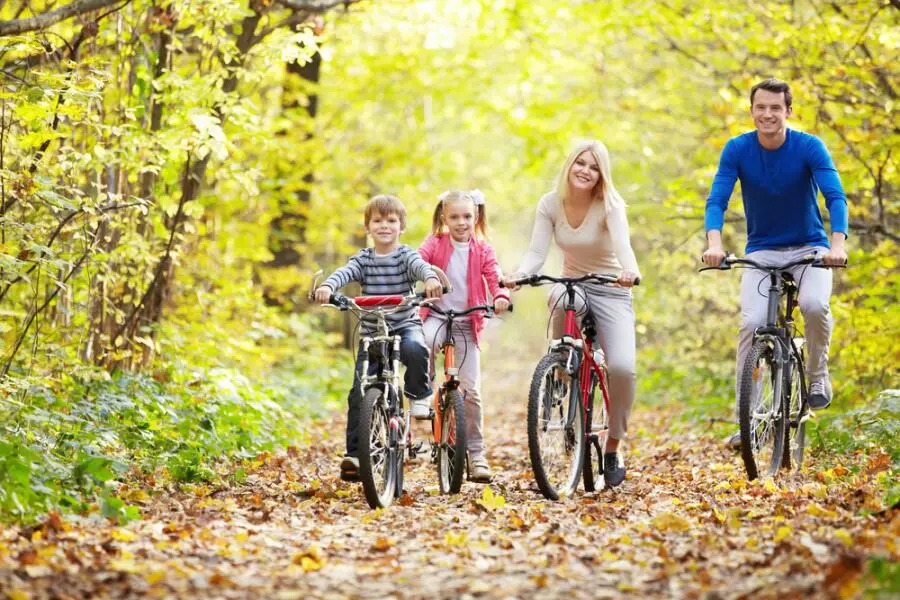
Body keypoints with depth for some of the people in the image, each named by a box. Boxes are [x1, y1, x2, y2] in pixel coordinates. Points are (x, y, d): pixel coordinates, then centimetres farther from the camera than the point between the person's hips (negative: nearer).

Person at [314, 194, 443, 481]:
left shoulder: (406, 255, -3)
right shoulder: (363, 259, 2)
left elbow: (420, 266, -24)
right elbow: (344, 273, -17)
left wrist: (431, 278, -49)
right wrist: (327, 287, -40)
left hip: (405, 325, -2)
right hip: (371, 332, 2)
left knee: (414, 349, -37)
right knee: (359, 393, -7)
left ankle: (420, 394, -8)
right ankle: (355, 453, 0)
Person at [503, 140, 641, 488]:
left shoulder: (610, 205, -15)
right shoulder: (551, 204, -6)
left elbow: (622, 243, -34)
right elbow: (536, 253, -14)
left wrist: (630, 272, -56)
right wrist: (518, 276, -36)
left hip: (610, 291, -2)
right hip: (572, 284, 2)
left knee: (622, 367, -23)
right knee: (562, 299, -39)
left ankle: (612, 449, -3)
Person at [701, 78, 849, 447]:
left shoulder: (810, 147, -14)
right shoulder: (737, 149, -10)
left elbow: (835, 196, -24)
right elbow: (717, 199, -17)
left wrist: (837, 244, -42)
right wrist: (714, 243, -37)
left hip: (809, 248, -1)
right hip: (761, 251, 1)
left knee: (815, 304, -30)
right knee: (752, 322, -20)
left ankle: (818, 375, -1)